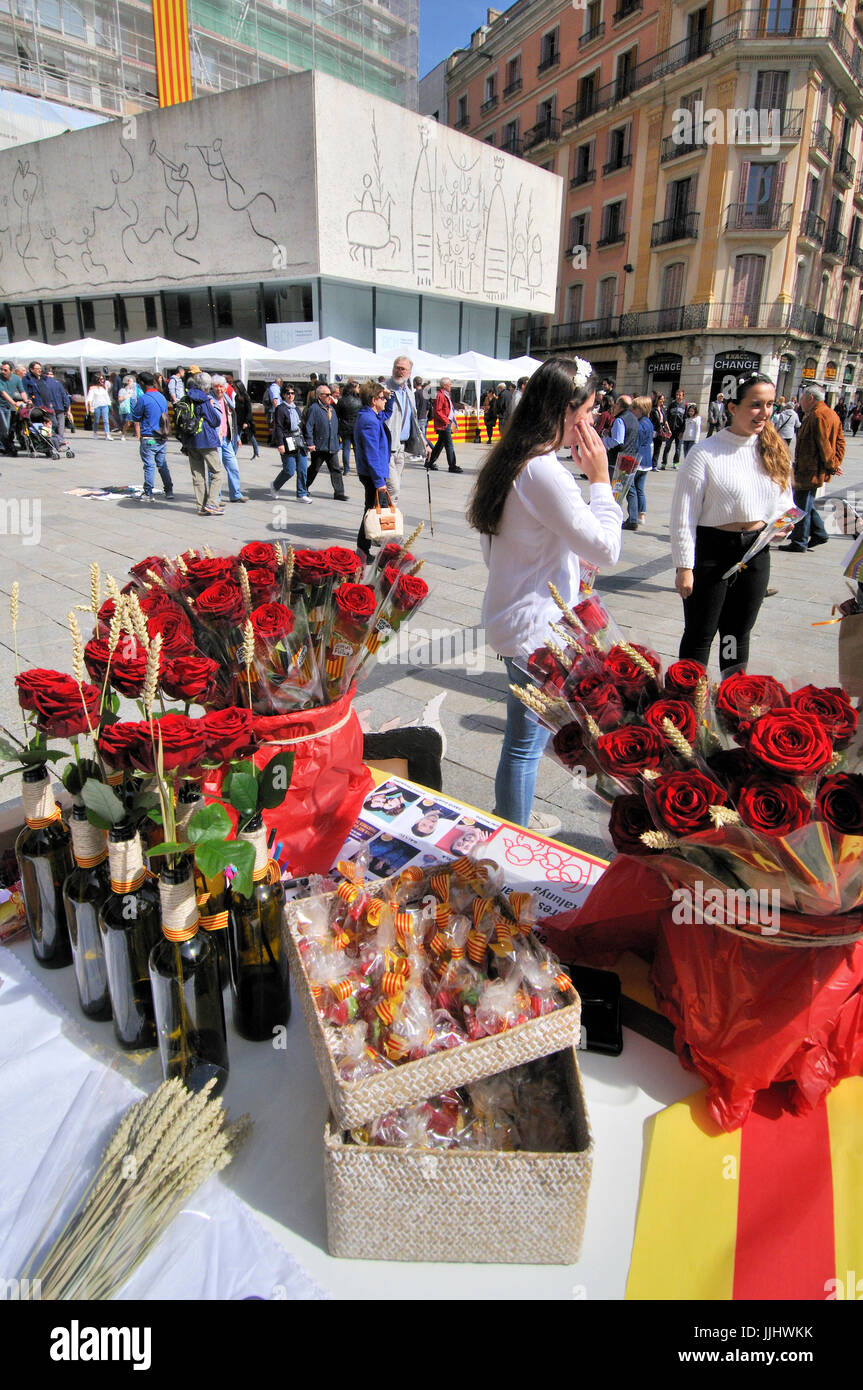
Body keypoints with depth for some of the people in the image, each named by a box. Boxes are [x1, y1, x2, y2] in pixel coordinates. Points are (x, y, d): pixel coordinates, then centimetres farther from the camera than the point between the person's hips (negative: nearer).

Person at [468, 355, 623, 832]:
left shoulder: (509, 461, 9)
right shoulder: (545, 472, -22)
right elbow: (605, 549, -19)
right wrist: (600, 480, -9)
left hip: (514, 615, 10)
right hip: (537, 629, -10)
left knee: (524, 737, 23)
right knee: (527, 742, 5)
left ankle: (512, 822, 40)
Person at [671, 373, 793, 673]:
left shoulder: (774, 451, 5)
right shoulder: (706, 453, -12)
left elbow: (784, 502, 18)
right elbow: (683, 515, -12)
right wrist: (684, 567, -14)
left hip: (756, 552, 5)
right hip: (712, 550, -5)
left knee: (739, 636, 16)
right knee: (700, 636, 5)